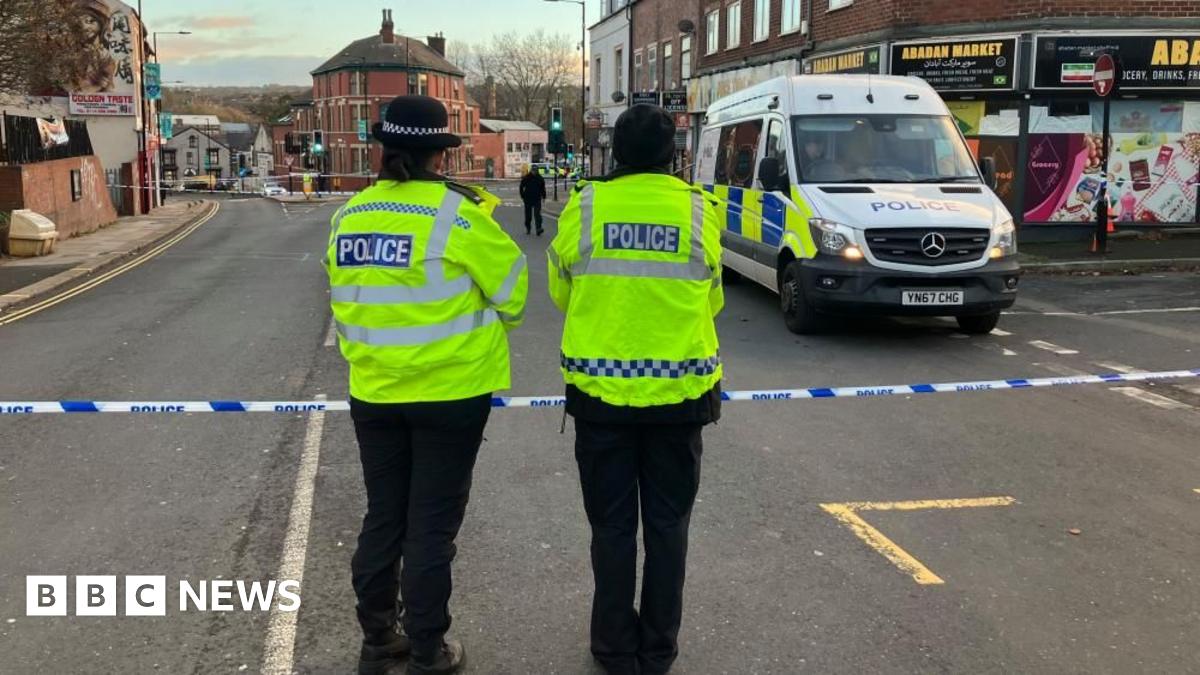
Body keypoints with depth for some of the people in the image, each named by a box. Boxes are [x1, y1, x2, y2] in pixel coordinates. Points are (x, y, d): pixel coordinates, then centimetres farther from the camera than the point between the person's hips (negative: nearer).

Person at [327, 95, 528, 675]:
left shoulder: (348, 216, 2)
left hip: (373, 391, 5)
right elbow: (511, 288, -4)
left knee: (382, 517, 17)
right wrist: (487, 335, 14)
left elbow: (343, 302, 10)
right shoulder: (457, 213, -14)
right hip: (450, 391, -5)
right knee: (432, 525, 6)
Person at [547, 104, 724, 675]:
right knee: (668, 523, 14)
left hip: (601, 388, 0)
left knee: (612, 525, 12)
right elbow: (710, 301, 5)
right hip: (678, 390, 1)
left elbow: (561, 292, 5)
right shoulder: (697, 210, -5)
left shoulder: (584, 207, -6)